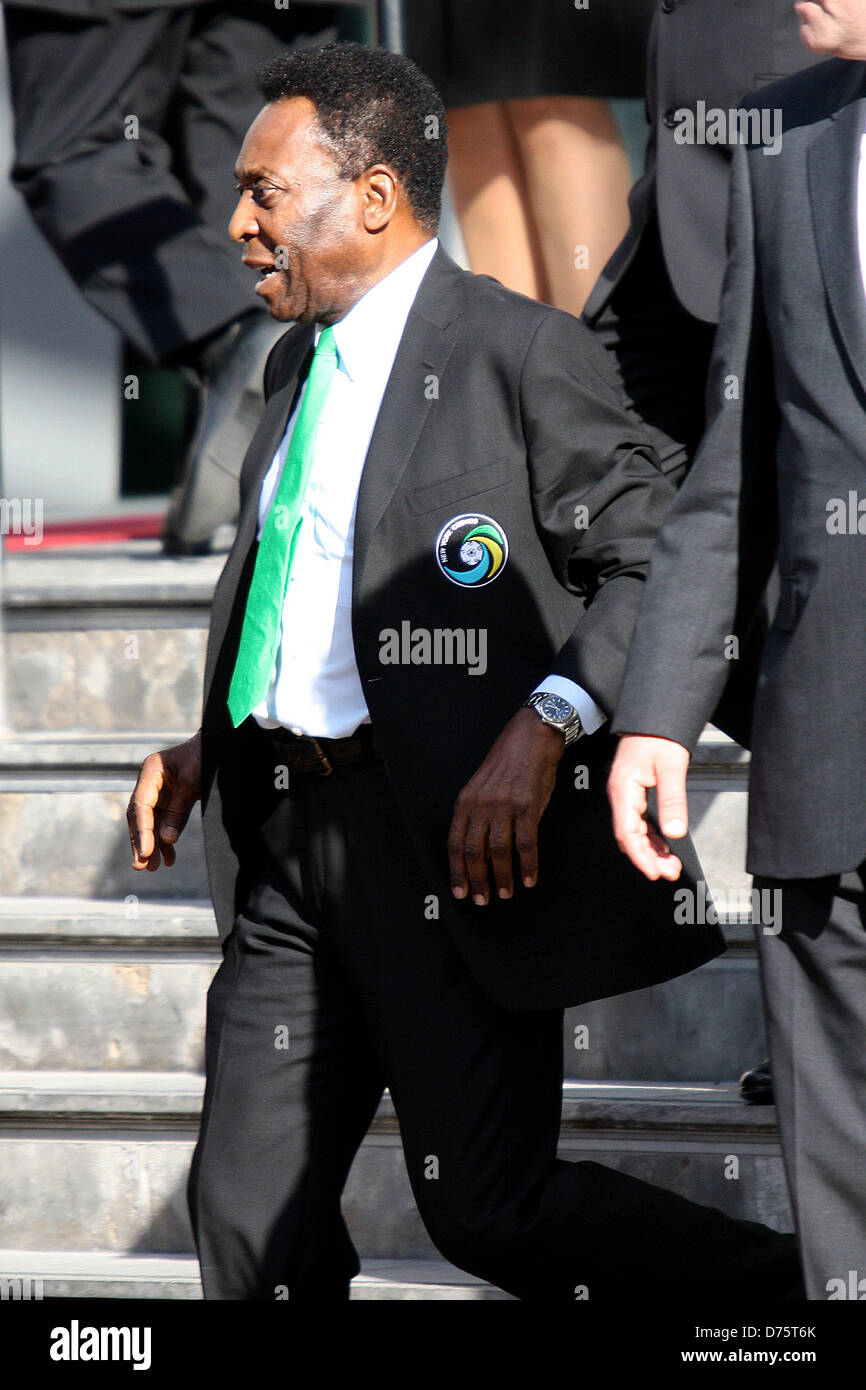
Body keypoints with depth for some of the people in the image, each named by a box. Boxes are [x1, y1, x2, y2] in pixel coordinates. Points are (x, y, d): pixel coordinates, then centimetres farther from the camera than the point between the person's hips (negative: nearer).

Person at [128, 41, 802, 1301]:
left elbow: (657, 567, -12)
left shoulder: (520, 353, -7)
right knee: (249, 1209, 4)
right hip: (287, 841, 8)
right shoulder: (300, 366, 18)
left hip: (448, 837, -8)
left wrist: (543, 728, -24)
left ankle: (786, 1299, 13)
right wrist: (205, 751, 13)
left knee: (489, 1208, -7)